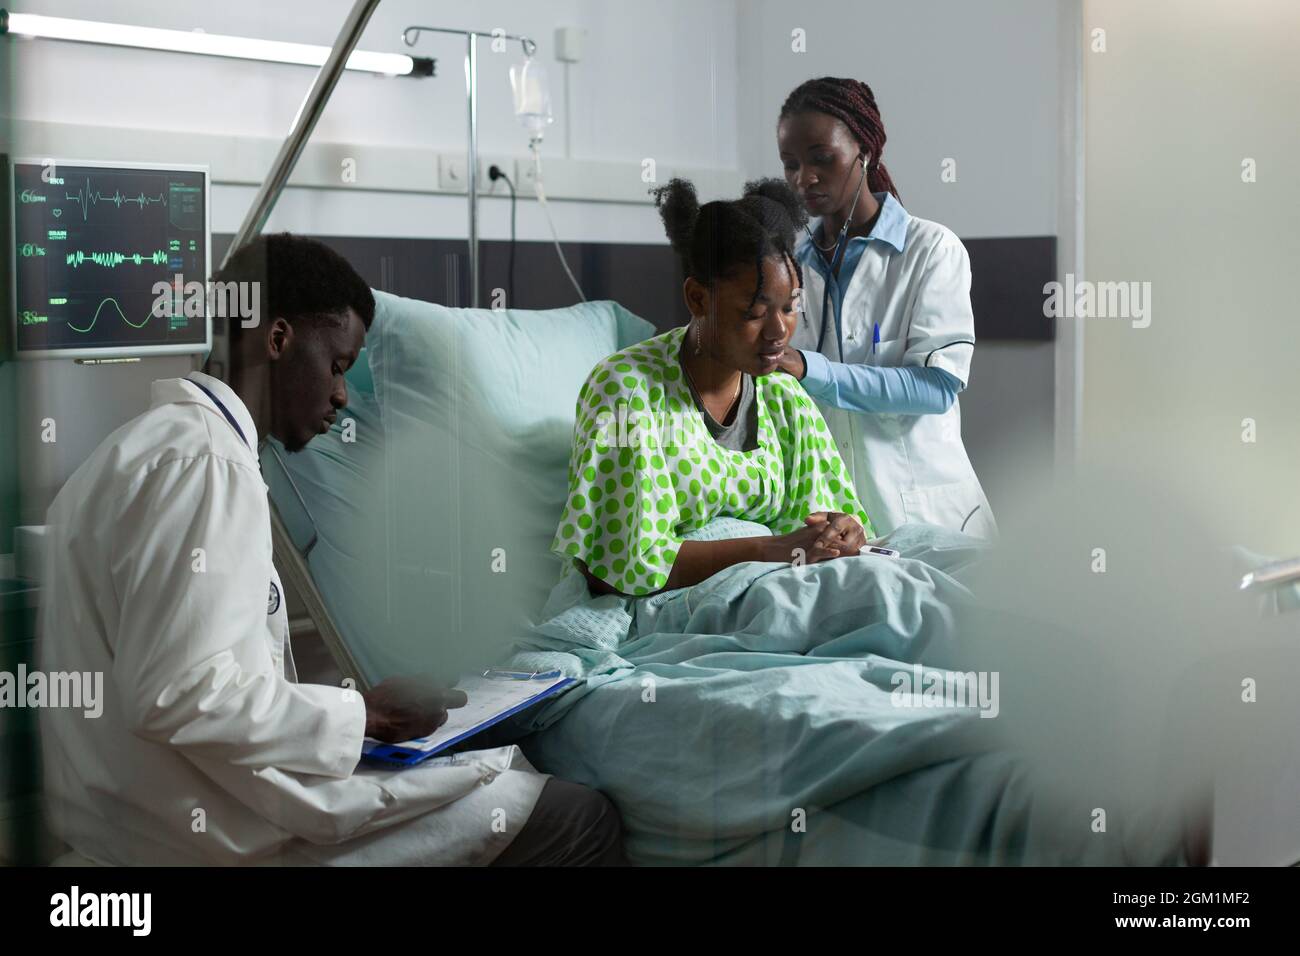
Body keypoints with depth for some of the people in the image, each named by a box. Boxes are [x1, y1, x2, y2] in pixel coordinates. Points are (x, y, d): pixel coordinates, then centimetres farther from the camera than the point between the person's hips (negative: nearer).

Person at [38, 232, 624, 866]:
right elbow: (177, 695, -25)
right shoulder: (203, 463, -17)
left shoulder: (141, 446, 16)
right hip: (220, 834, -11)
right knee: (583, 820, -7)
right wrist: (362, 715, -12)